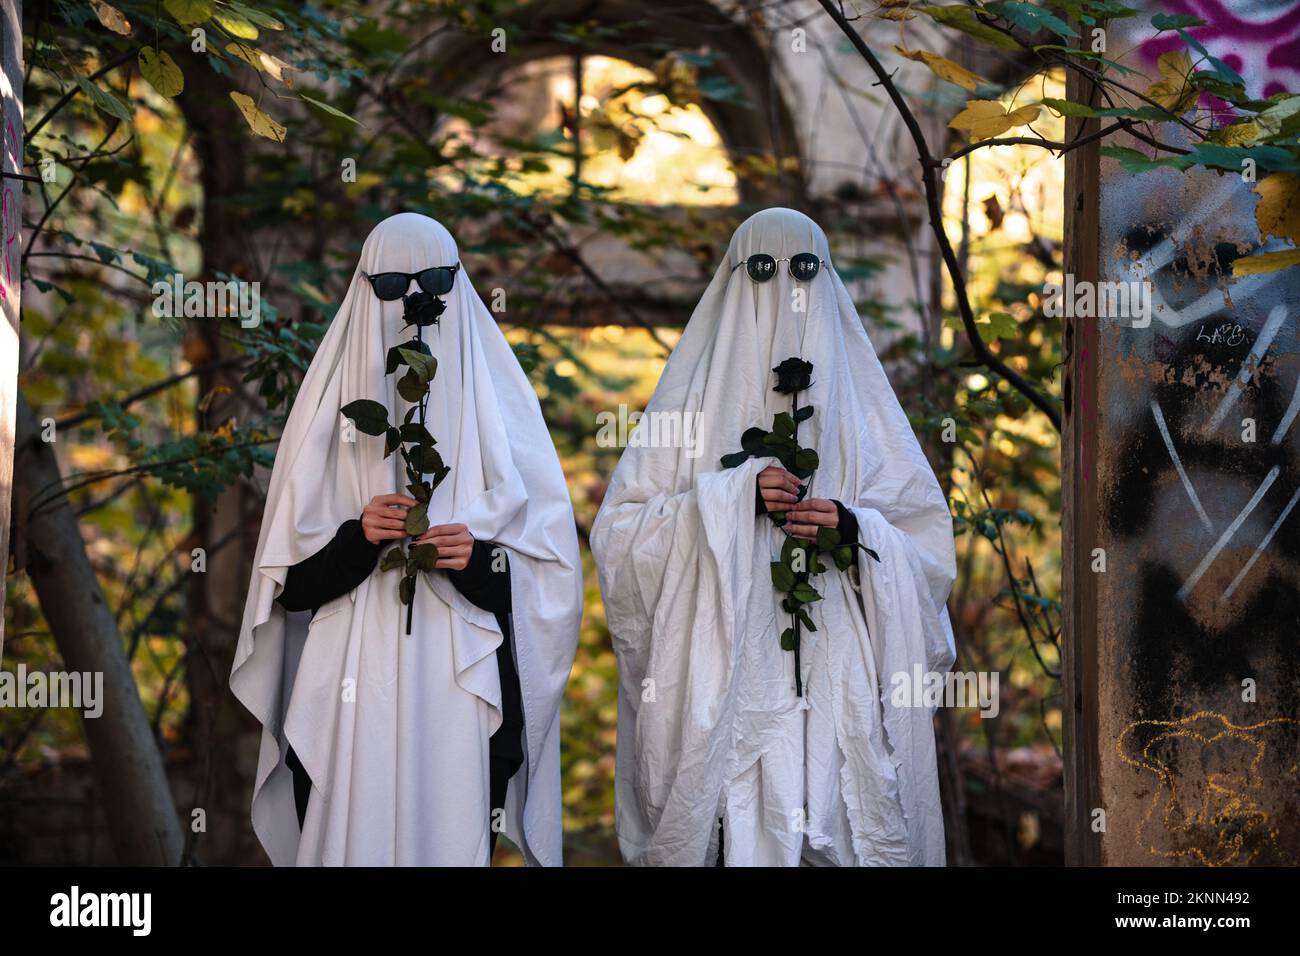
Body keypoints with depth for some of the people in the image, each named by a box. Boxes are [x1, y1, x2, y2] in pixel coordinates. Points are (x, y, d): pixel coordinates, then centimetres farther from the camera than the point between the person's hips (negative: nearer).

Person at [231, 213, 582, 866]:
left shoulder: (495, 402, 6)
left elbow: (550, 566, 5)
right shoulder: (333, 406, 7)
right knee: (353, 838, -2)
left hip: (461, 686, 0)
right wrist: (357, 538, -12)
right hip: (352, 686, 0)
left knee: (450, 839, -4)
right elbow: (289, 579, 6)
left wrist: (480, 558, -14)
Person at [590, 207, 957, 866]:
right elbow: (617, 535, 1)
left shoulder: (862, 404, 13)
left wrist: (855, 531, -10)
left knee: (837, 827, -8)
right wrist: (733, 497, -10)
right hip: (720, 682, -1)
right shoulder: (690, 399, 9)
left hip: (837, 687, 1)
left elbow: (930, 546, 9)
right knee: (730, 829, -8)